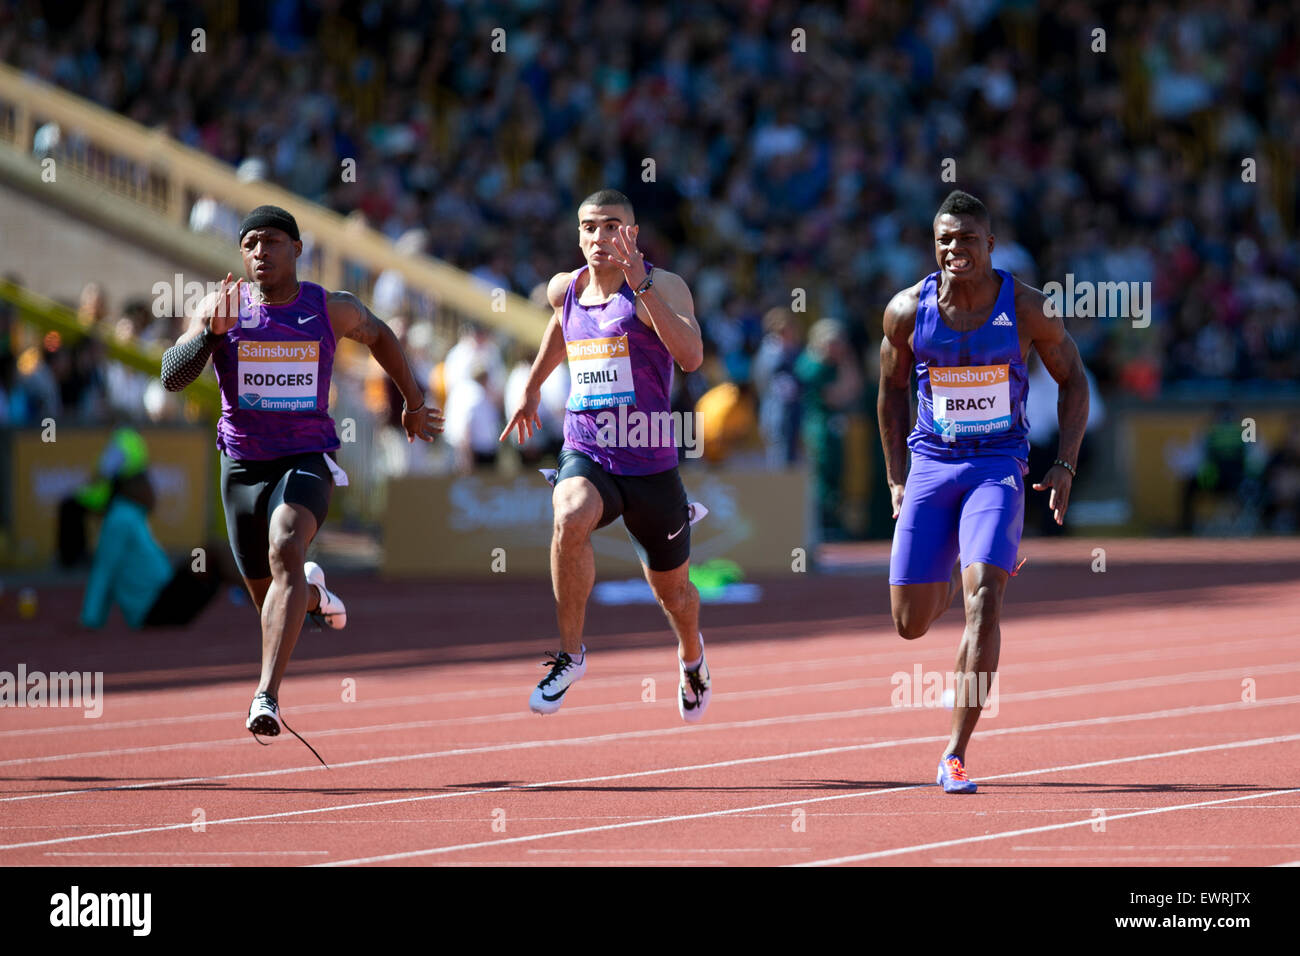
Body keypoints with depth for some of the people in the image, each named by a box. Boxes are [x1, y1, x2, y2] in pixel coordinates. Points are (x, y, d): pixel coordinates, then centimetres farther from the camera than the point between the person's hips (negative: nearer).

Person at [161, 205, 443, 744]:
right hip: (243, 464, 2)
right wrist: (212, 334, -32)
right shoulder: (220, 309, -5)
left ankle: (267, 698, -40)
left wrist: (413, 403, 28)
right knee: (268, 596, 12)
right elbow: (172, 378, -15)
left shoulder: (332, 310, -3)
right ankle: (312, 592, 53)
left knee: (286, 550, -31)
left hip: (306, 460, -2)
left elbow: (377, 335, 19)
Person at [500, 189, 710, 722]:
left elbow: (691, 356, -29)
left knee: (671, 591, 16)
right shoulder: (565, 290, 6)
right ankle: (569, 653, -20)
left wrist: (640, 283, -32)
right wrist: (532, 388, 40)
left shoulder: (662, 287, -10)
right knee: (569, 520, -34)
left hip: (650, 463, -2)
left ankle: (691, 655, 52)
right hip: (586, 456, 2)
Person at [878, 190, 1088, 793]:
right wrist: (896, 480, 10)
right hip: (930, 466, 2)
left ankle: (956, 754, -18)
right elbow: (891, 391, 11)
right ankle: (953, 581, 44)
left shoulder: (1026, 308, -8)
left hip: (999, 467, -2)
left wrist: (1065, 466, -3)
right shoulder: (907, 311, -4)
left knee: (983, 600, -20)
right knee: (910, 623, 4)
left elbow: (1072, 379, 5)